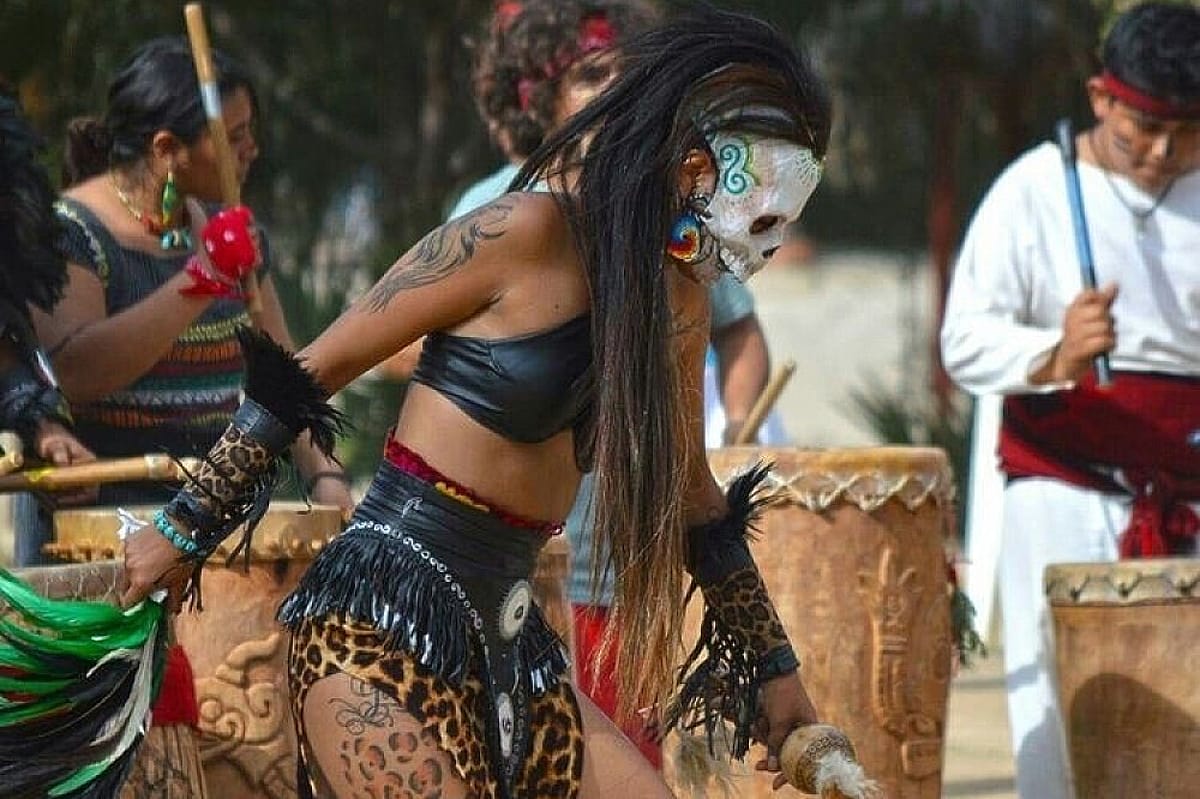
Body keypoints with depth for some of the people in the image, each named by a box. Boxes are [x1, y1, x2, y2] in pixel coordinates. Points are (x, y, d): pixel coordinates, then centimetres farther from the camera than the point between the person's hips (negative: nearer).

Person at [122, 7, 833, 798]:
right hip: (385, 621, -8)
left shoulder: (678, 297, 9)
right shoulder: (527, 233, -14)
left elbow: (688, 490, 23)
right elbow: (319, 370, -8)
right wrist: (186, 527, -3)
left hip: (505, 637, 8)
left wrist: (772, 662, 29)